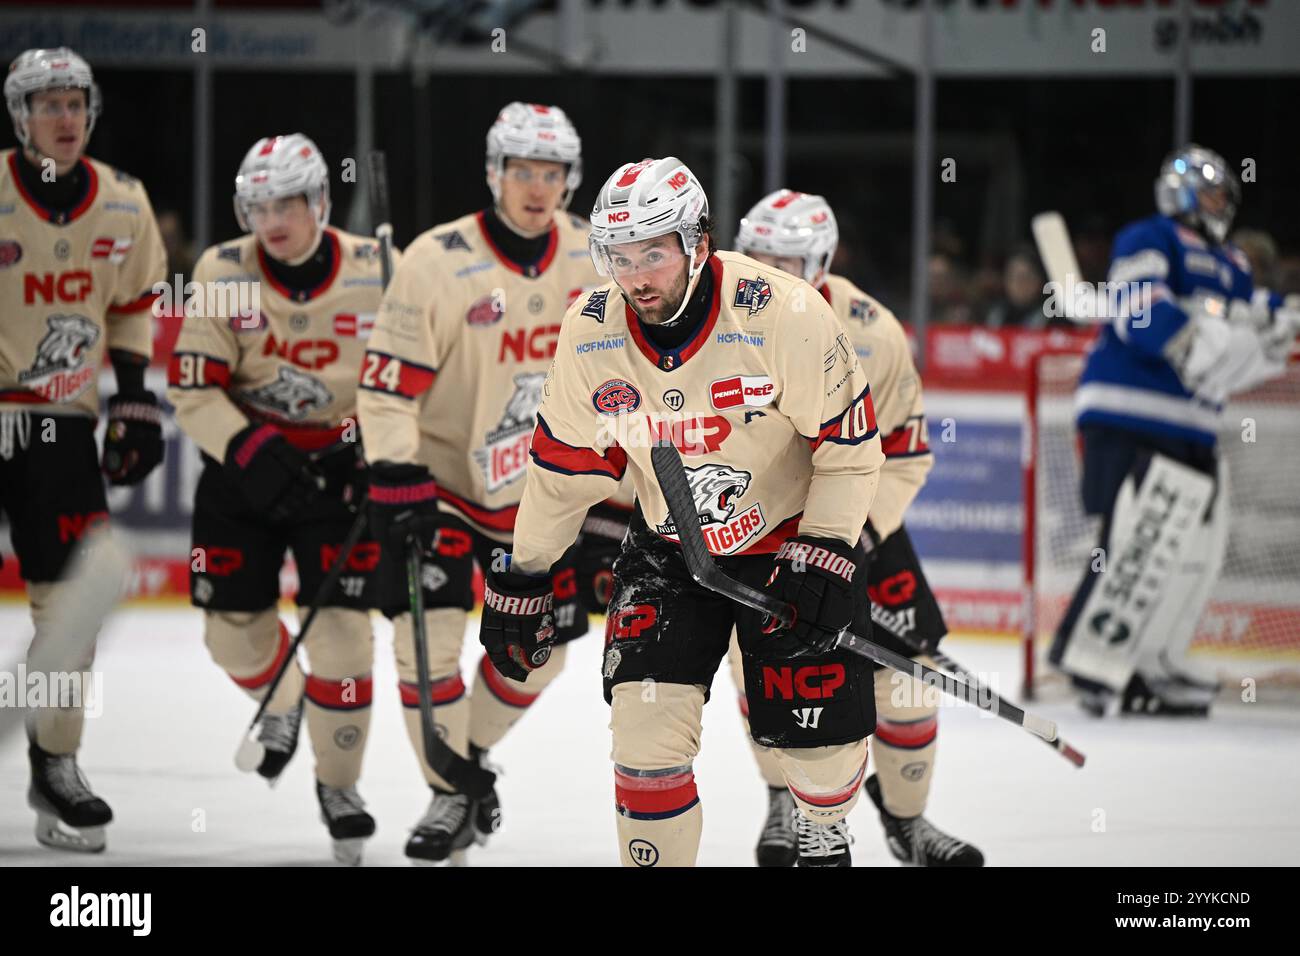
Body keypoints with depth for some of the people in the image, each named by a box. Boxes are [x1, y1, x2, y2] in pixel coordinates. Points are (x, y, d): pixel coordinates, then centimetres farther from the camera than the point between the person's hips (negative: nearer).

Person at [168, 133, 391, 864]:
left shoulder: (374, 272, -12)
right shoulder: (223, 273, -13)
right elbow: (193, 389, -13)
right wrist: (251, 451, -26)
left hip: (337, 465, -1)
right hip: (242, 465, 1)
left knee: (342, 627, -9)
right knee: (235, 627, 4)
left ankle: (340, 782, 8)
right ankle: (283, 703, 39)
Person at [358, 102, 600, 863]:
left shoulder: (589, 255, -5)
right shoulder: (439, 263, -20)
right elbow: (388, 385, -19)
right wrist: (398, 487, -24)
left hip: (538, 486, 5)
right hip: (440, 478, -5)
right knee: (429, 632, -14)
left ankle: (473, 749, 32)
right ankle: (452, 797, 1)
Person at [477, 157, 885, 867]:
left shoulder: (784, 316, -26)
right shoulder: (591, 334, -14)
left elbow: (849, 448, -16)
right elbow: (565, 464, 0)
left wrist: (825, 561, -21)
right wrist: (520, 580, 3)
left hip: (790, 536, -2)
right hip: (666, 546, 2)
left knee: (819, 738, -1)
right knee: (647, 716, -15)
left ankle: (824, 836, 33)